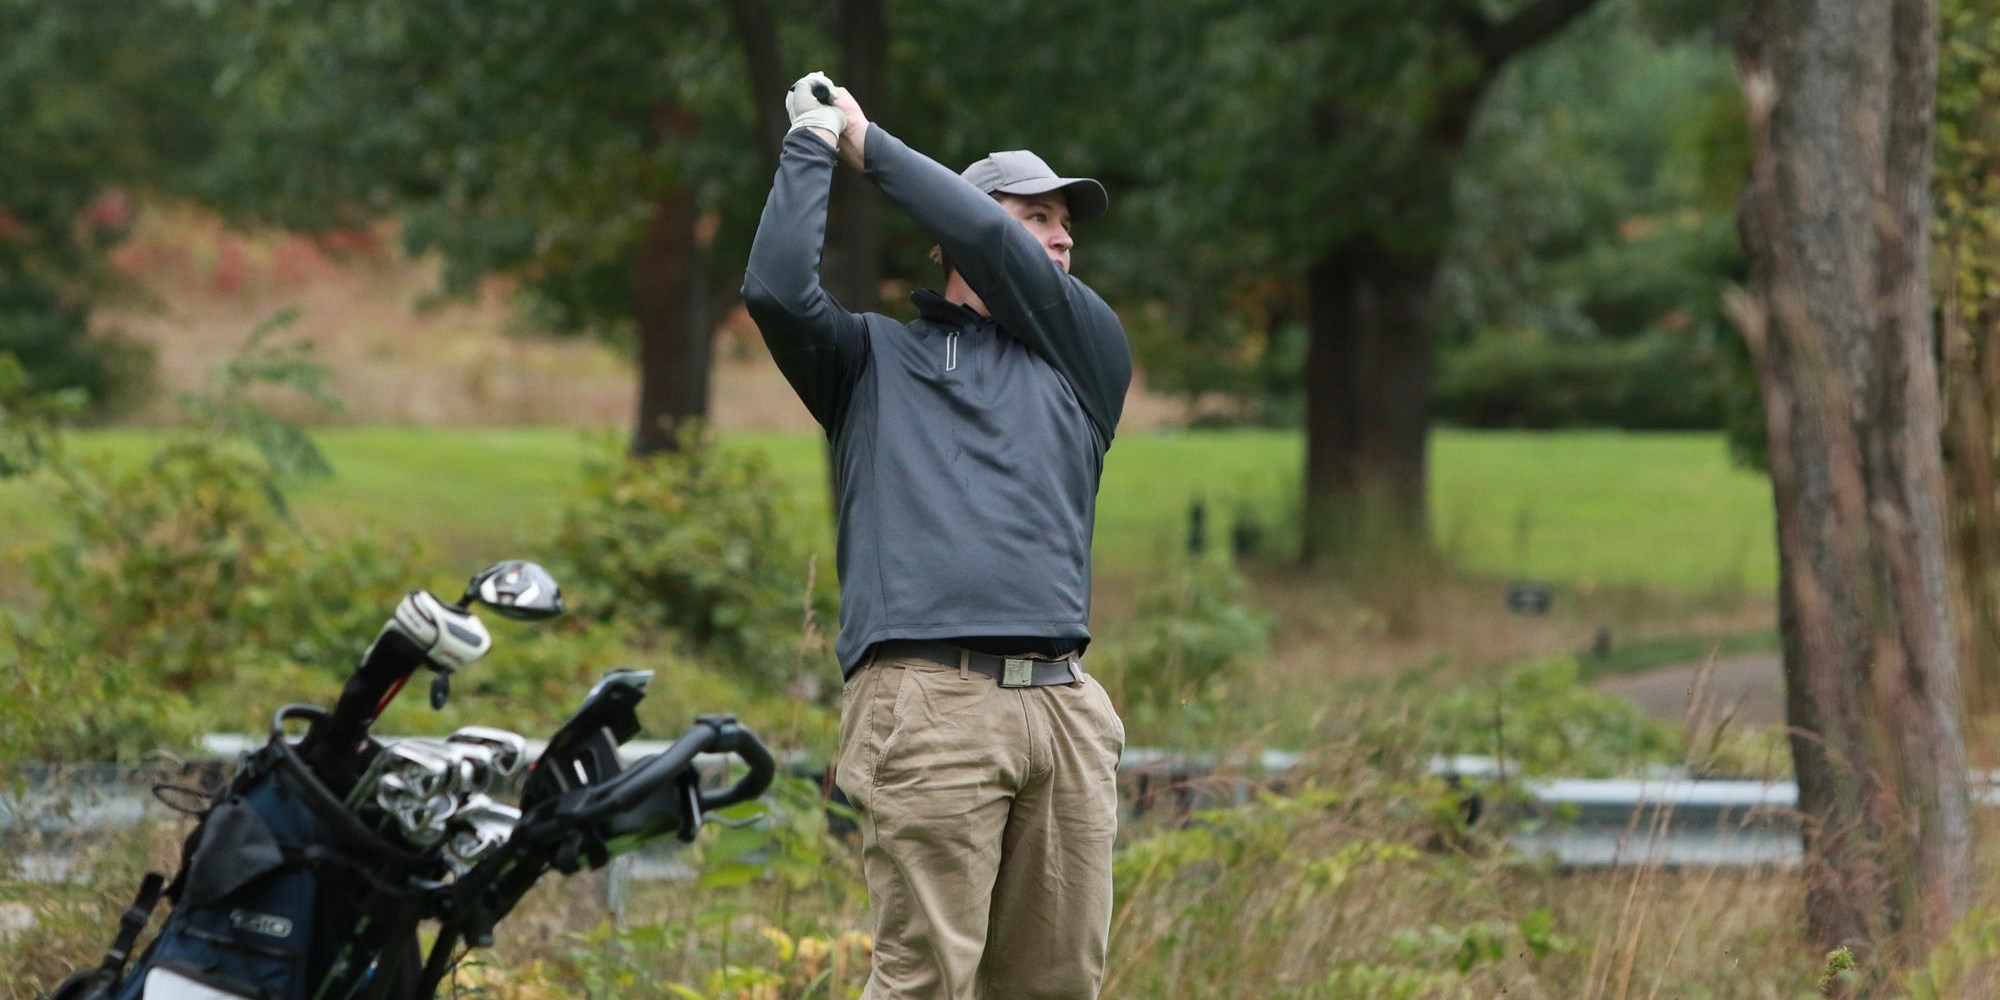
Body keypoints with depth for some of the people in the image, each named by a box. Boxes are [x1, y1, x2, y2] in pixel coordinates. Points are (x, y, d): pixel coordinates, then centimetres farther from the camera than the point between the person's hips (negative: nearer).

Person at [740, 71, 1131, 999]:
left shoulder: (1085, 354, 24)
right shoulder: (873, 356, 20)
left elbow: (987, 244, 9)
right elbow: (776, 291, 1)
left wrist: (867, 142, 16)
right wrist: (811, 146, 10)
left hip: (1064, 705, 3)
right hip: (930, 702, -3)